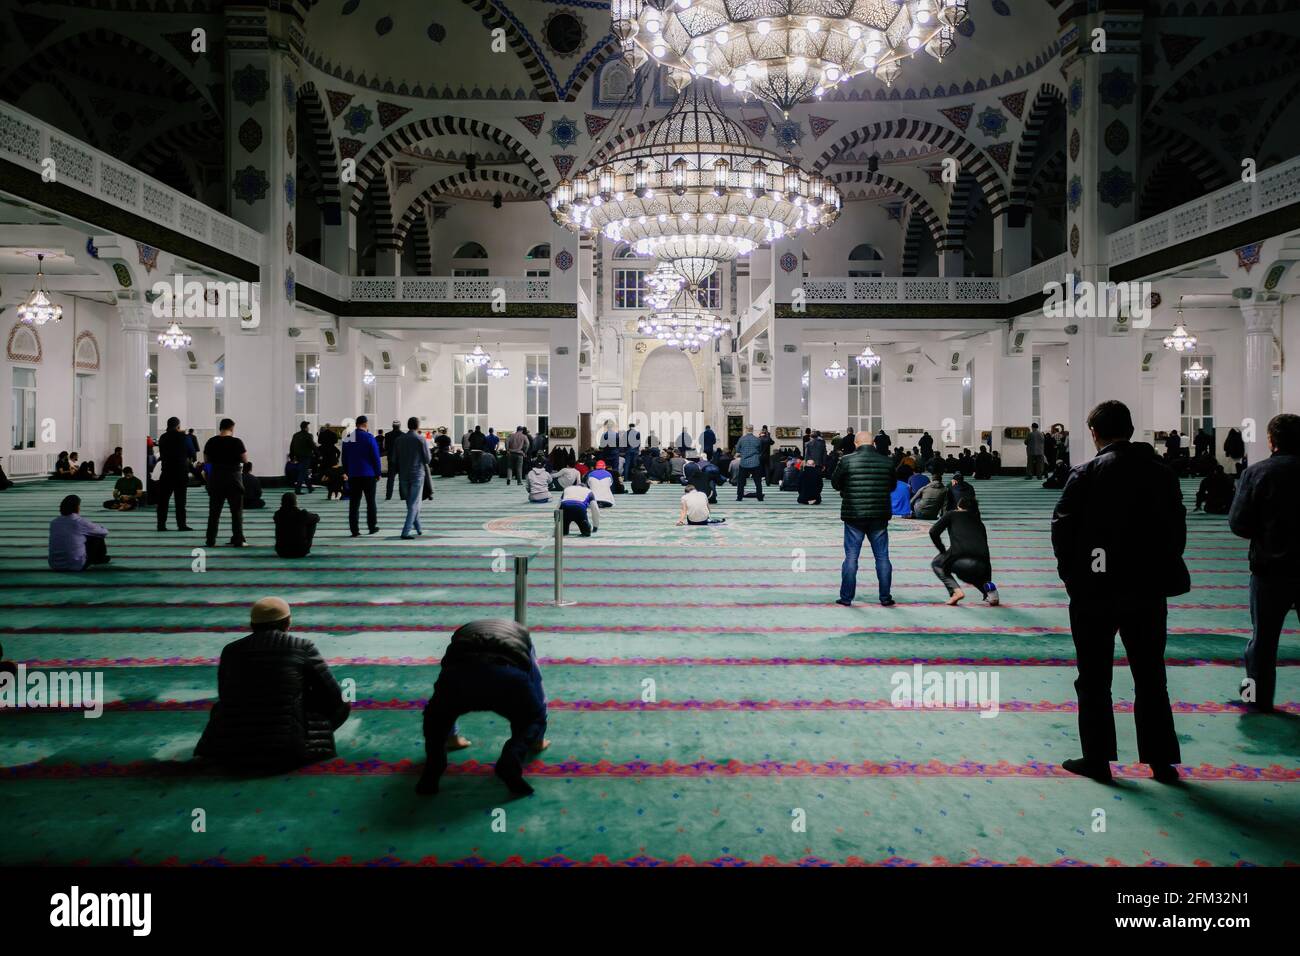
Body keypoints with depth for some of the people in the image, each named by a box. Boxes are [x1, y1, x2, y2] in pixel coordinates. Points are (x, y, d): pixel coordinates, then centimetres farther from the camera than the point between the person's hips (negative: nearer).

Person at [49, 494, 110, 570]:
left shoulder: (54, 523, 4)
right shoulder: (80, 522, -11)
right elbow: (104, 532, 3)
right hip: (76, 566, -6)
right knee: (97, 537, 13)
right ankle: (100, 559, 39)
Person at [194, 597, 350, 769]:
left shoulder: (230, 650, 6)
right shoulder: (303, 647, -3)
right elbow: (334, 696, 1)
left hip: (231, 752, 4)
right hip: (288, 751, -4)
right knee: (341, 705, 15)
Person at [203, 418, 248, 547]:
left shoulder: (211, 442, 1)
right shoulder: (236, 442, -10)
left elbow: (206, 460, 8)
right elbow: (245, 460, -5)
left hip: (215, 478, 3)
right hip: (233, 478, -3)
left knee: (214, 511, 10)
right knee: (236, 510, 4)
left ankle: (211, 540, 10)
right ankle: (238, 540, 2)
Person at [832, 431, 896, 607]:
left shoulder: (847, 461, -8)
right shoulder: (886, 461, -1)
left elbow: (835, 483, 4)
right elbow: (892, 486, 11)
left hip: (854, 515, -2)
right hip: (880, 516, 2)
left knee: (851, 557, 7)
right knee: (882, 557, 11)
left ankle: (846, 597, 11)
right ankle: (885, 597, 15)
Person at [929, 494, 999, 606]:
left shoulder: (951, 515, 20)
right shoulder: (979, 523, 30)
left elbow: (933, 532, 6)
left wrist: (943, 551, 22)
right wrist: (987, 582, 39)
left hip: (959, 559, -5)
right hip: (981, 565, 5)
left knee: (936, 564, 27)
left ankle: (956, 591, 4)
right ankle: (988, 589, 10)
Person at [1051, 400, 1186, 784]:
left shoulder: (1086, 474, -10)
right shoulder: (1161, 472, 4)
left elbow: (1062, 528, -11)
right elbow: (1178, 528, 8)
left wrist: (1071, 573, 2)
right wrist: (1161, 571, 14)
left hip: (1095, 592, -4)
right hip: (1149, 589, 4)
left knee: (1094, 679, 7)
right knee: (1151, 678, 14)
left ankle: (1097, 758, 12)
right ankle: (1161, 760, 19)